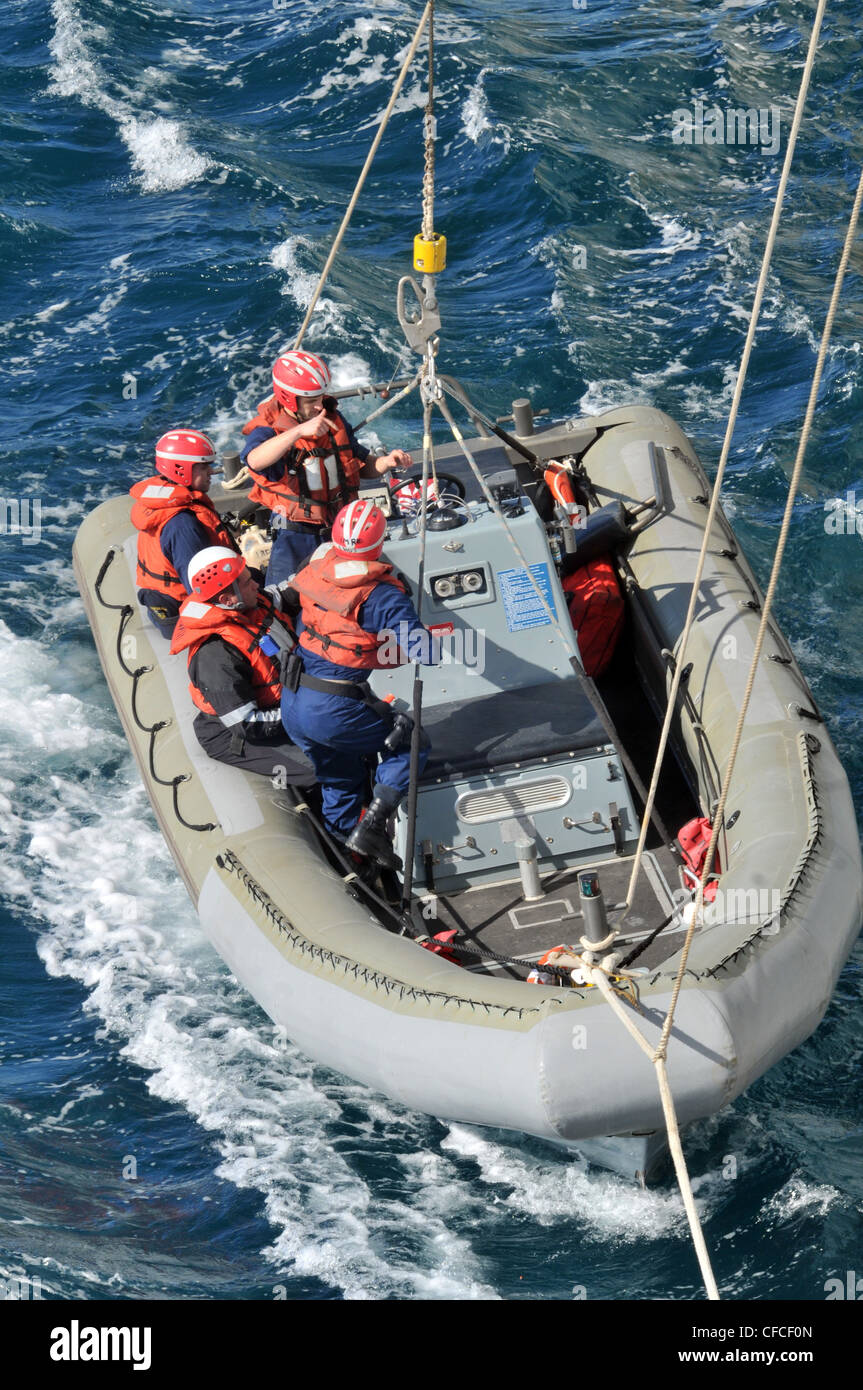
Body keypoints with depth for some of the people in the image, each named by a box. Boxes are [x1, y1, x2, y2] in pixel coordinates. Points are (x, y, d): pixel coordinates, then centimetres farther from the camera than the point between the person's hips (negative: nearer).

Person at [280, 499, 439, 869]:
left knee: (340, 778, 26)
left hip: (290, 703, 7)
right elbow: (427, 653, -20)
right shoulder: (381, 597, -17)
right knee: (411, 744, 10)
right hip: (333, 711, -7)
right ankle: (371, 827, -2)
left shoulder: (315, 570, -1)